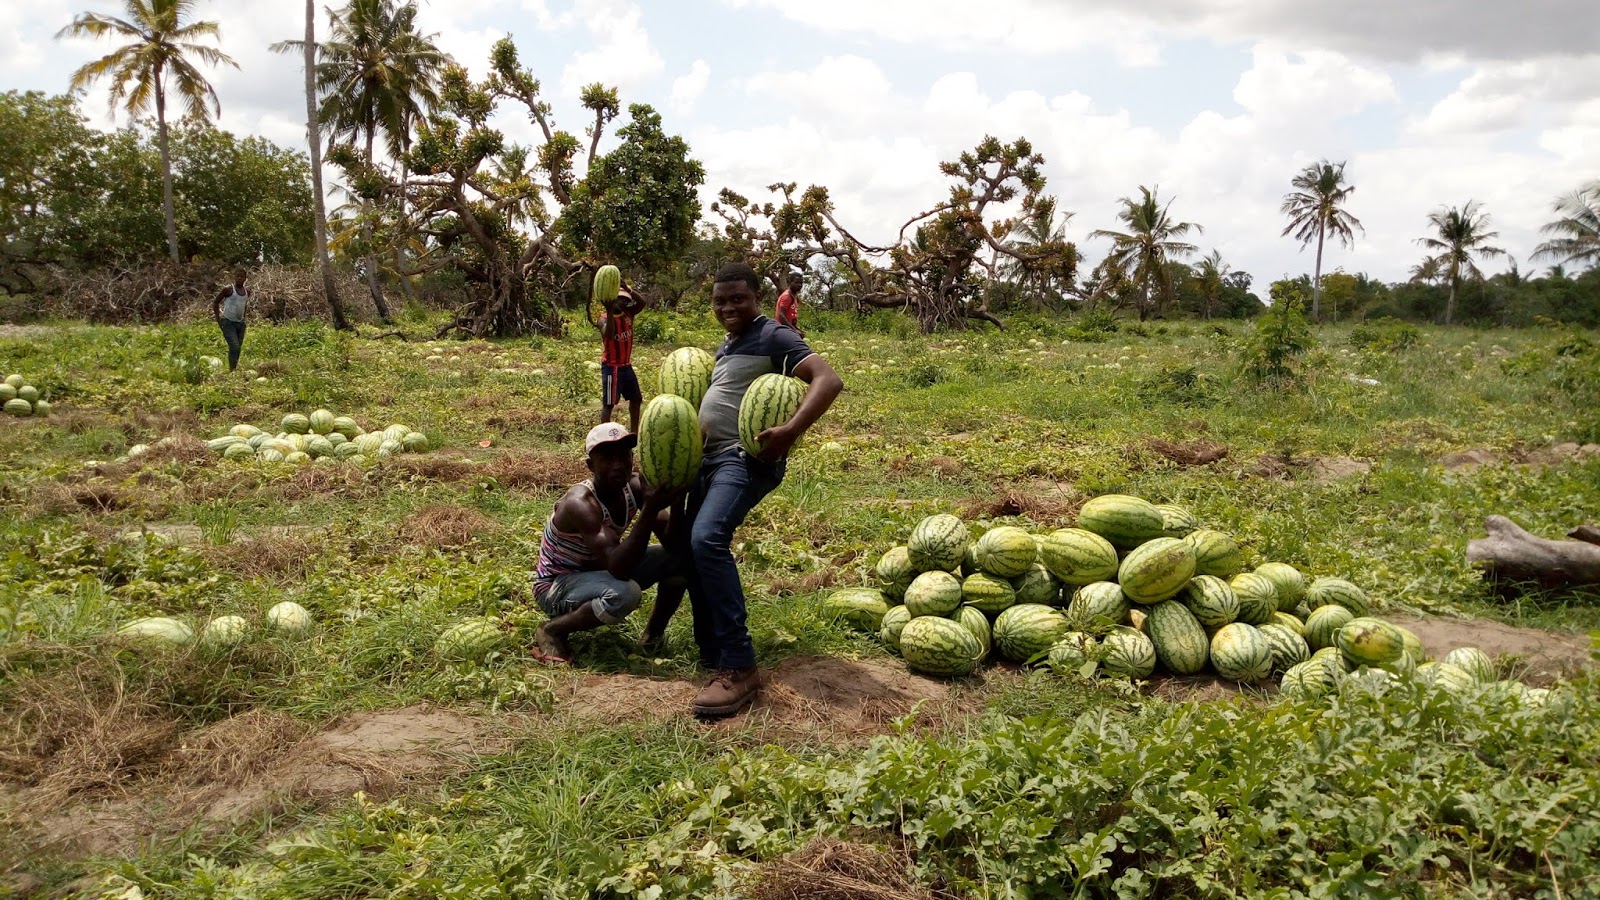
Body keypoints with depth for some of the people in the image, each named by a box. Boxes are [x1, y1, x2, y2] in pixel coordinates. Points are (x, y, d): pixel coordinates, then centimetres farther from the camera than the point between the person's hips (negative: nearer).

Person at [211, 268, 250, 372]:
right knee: (234, 347, -17)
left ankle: (234, 369, 15)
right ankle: (232, 371, -15)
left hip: (240, 323, 6)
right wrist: (218, 318, -4)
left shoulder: (247, 291, 7)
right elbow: (216, 302, -1)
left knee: (238, 348, 7)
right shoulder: (228, 289, -9)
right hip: (228, 322, -6)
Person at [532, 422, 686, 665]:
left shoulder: (635, 487, -12)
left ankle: (654, 633, 9)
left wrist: (677, 502, -34)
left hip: (601, 573, 7)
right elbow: (619, 569, -41)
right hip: (557, 586, -7)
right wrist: (650, 510, -49)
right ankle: (553, 631, -11)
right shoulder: (580, 503, -32)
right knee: (624, 594, -37)